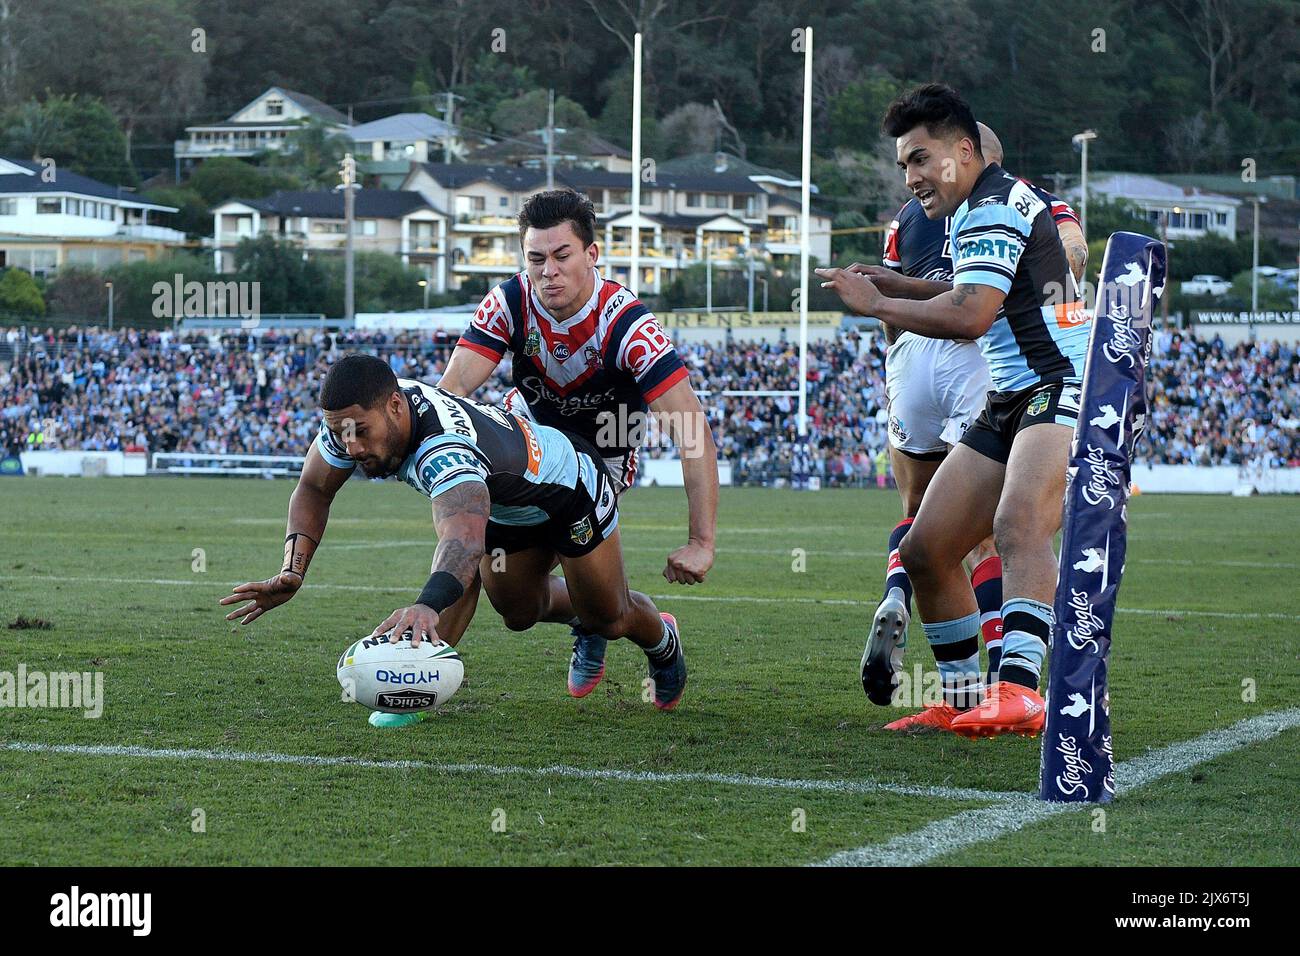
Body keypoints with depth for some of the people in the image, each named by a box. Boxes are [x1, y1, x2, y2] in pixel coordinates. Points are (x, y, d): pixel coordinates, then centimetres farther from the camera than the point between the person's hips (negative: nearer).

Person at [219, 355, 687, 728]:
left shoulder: (445, 451, -51)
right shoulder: (358, 414, -28)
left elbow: (466, 539, -69)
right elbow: (313, 490, -12)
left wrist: (426, 605, -89)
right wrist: (293, 569, -30)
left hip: (569, 487, -7)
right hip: (503, 504, 7)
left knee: (609, 621, 10)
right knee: (519, 614, 20)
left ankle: (663, 641, 44)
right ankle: (576, 607, 53)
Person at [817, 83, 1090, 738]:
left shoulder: (995, 205, -11)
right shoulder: (981, 211, 21)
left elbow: (970, 315, -24)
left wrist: (877, 304, -12)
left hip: (1062, 387, -11)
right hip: (1008, 405, 11)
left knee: (1019, 526, -34)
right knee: (925, 551, 5)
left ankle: (1018, 690, -50)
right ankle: (962, 701, 15)